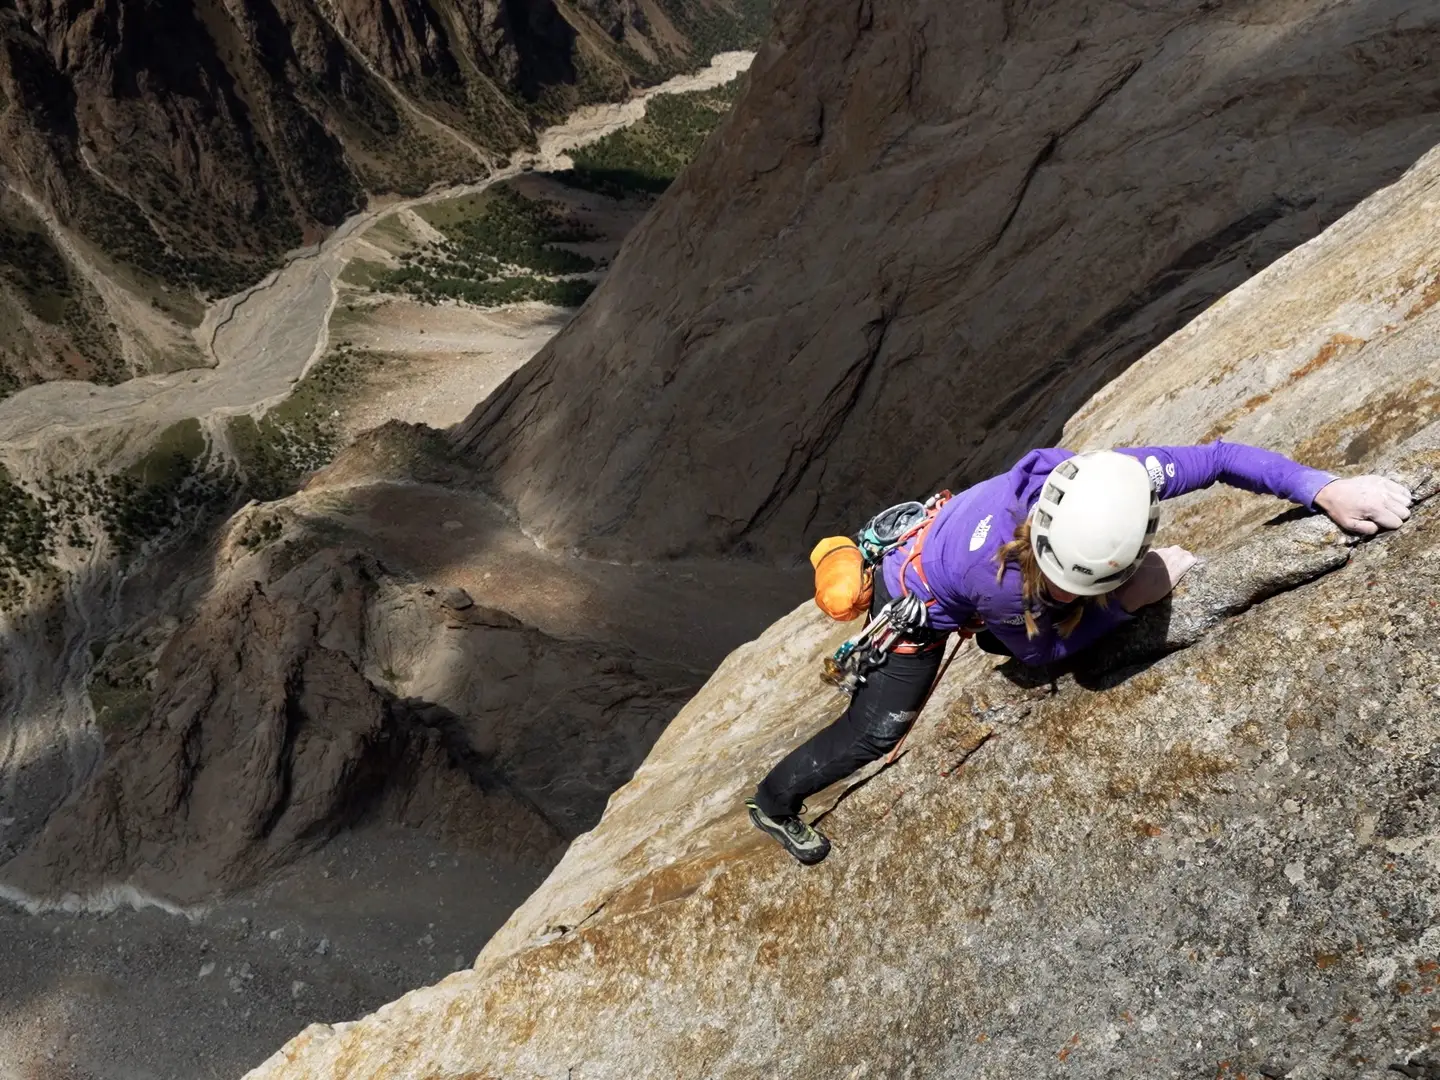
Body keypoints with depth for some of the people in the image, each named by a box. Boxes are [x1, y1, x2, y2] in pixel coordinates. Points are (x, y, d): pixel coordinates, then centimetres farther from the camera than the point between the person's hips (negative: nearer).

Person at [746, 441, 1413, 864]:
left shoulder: (1115, 481, -36)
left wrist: (1326, 489, -34)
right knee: (874, 730, -2)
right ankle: (775, 802, 19)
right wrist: (1126, 602, -33)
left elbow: (1219, 458, -24)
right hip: (917, 603, -6)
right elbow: (1042, 649, -25)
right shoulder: (1000, 571, -47)